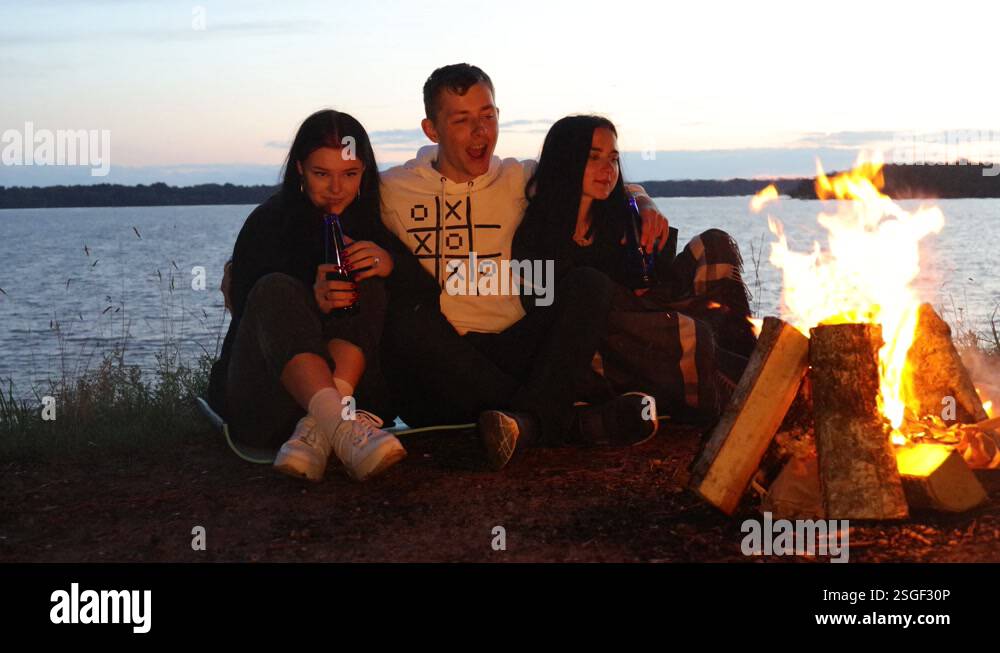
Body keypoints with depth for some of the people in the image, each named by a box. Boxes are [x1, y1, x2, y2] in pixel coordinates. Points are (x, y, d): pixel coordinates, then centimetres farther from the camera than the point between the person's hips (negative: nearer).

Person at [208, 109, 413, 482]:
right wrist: (312, 302, -27)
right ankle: (342, 428, -53)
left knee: (364, 284, -19)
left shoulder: (375, 222, 7)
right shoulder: (267, 223, 0)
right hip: (264, 402, -2)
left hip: (352, 387, 2)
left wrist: (392, 263, -22)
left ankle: (315, 430, -40)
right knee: (276, 289, -27)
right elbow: (244, 310, -8)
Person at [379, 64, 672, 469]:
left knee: (589, 285, -17)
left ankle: (528, 420, -40)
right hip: (434, 371, -2)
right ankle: (575, 422, -34)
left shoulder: (519, 180, 15)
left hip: (509, 353, 2)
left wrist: (643, 205, 1)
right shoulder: (392, 191, 9)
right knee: (407, 315, -35)